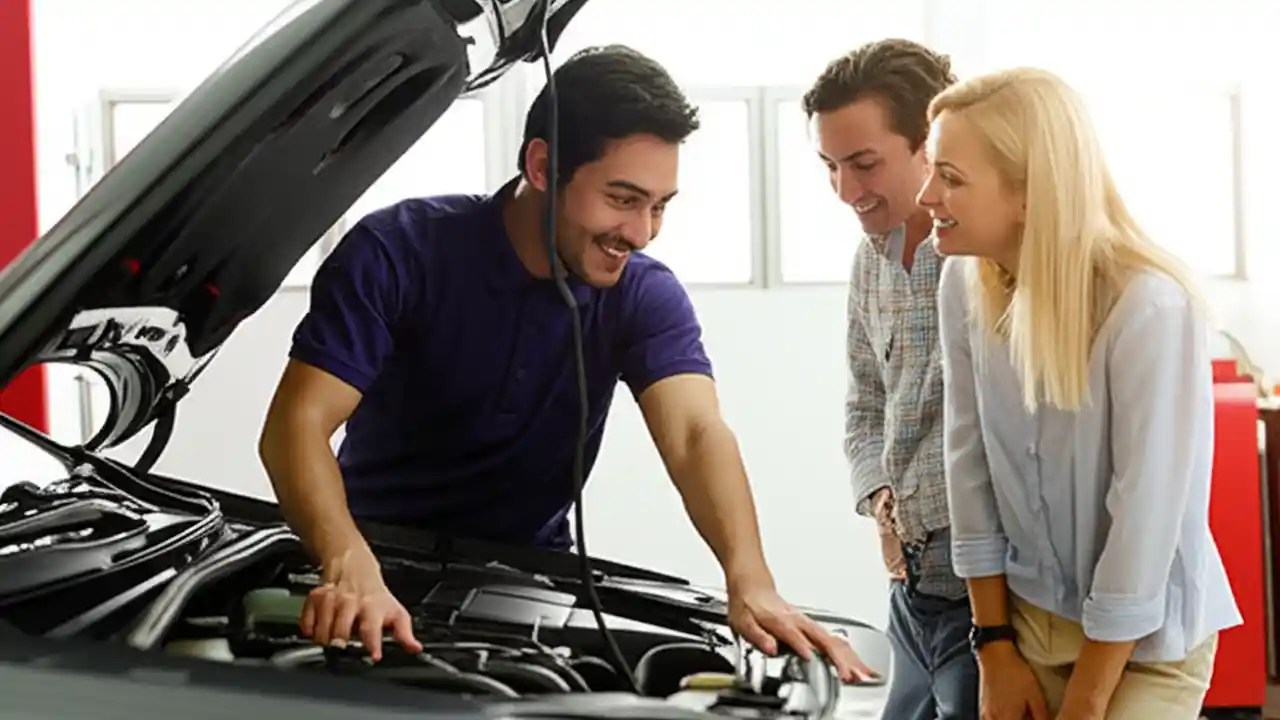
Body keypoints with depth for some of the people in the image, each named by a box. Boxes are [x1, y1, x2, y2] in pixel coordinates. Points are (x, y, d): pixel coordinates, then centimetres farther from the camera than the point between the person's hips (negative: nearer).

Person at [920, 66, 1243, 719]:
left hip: (1144, 638, -4)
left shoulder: (1149, 307, -25)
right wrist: (995, 647, -1)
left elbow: (1145, 515, -21)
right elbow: (971, 467, -3)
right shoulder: (964, 285, -8)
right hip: (1030, 613, 5)